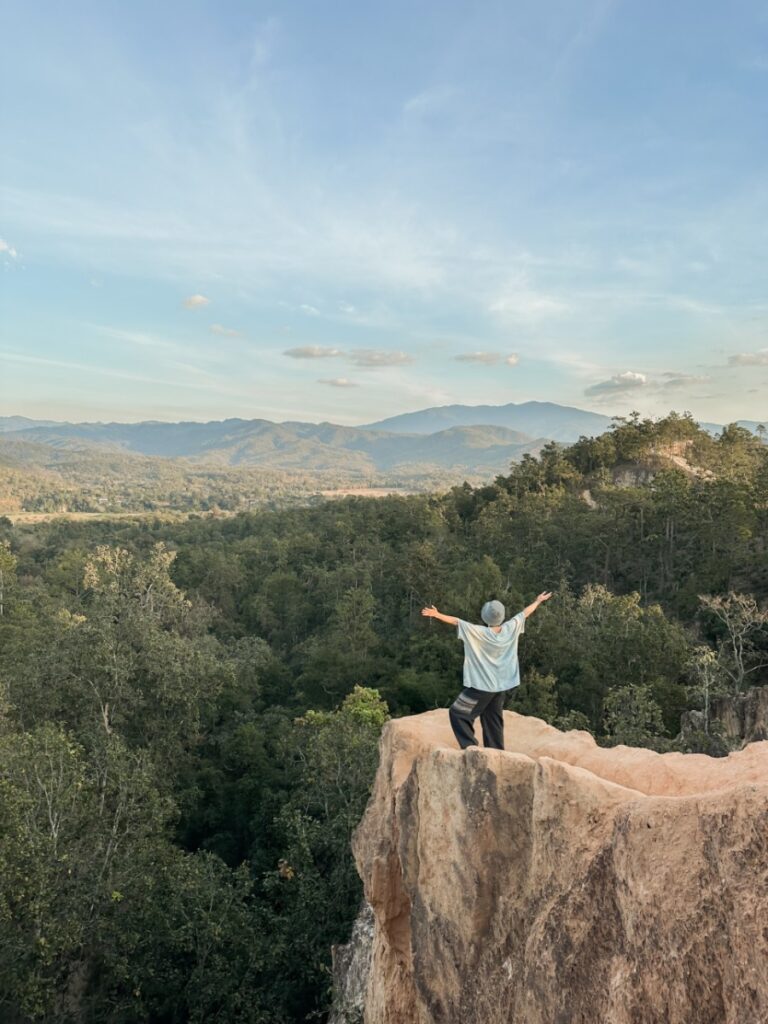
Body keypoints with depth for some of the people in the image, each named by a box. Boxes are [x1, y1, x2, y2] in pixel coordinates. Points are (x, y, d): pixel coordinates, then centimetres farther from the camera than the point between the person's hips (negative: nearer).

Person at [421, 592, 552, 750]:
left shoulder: (480, 633, -19)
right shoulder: (511, 629, -5)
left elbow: (456, 621, -21)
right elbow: (524, 613, 10)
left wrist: (437, 614, -20)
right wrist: (538, 601, 24)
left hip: (482, 685, -6)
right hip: (501, 685, 6)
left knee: (458, 713, 5)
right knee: (493, 720, 15)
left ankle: (470, 746, -5)